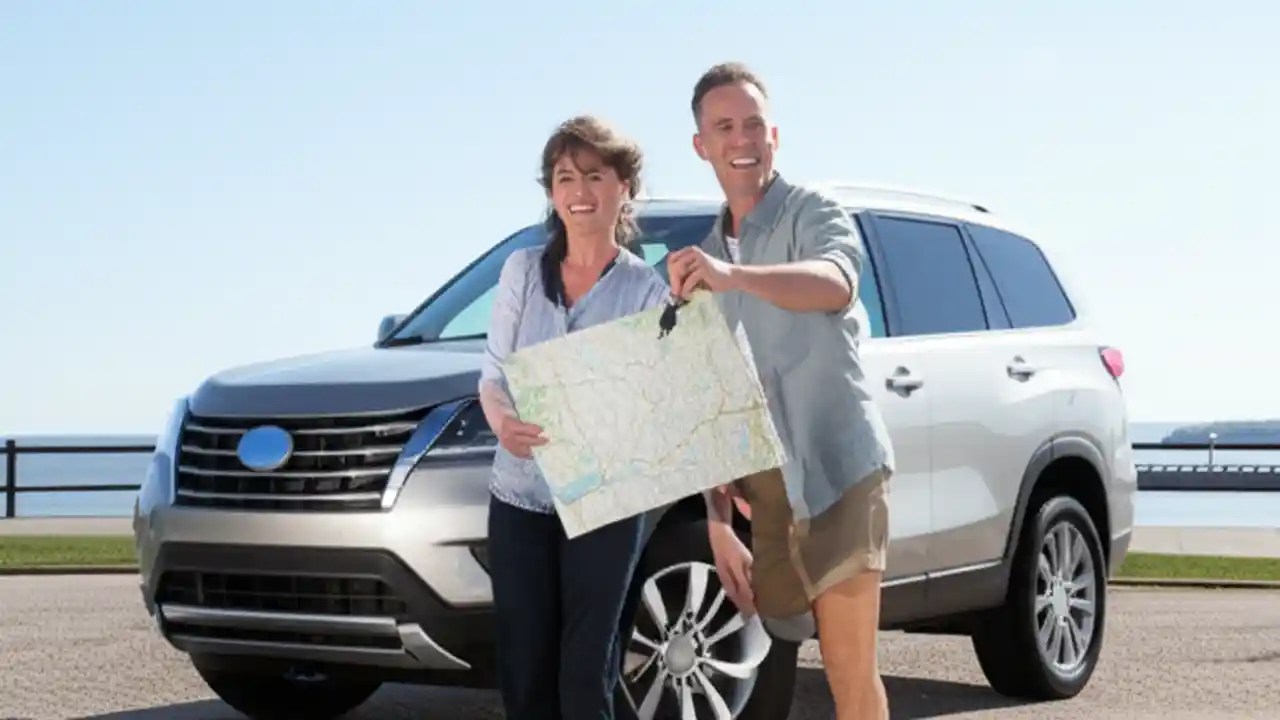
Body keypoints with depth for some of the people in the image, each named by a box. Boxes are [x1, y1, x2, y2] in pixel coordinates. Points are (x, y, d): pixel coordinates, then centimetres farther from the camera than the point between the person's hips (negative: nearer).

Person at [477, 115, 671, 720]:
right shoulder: (522, 270, 4)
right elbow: (493, 371, 4)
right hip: (519, 498, 3)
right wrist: (501, 421, -20)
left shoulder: (646, 289, -2)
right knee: (522, 671, 6)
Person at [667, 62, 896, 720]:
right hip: (761, 487, 7)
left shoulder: (812, 211, -2)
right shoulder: (707, 255, 19)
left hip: (836, 469, -7)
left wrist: (733, 276, -46)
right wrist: (717, 520, 8)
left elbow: (835, 284, -28)